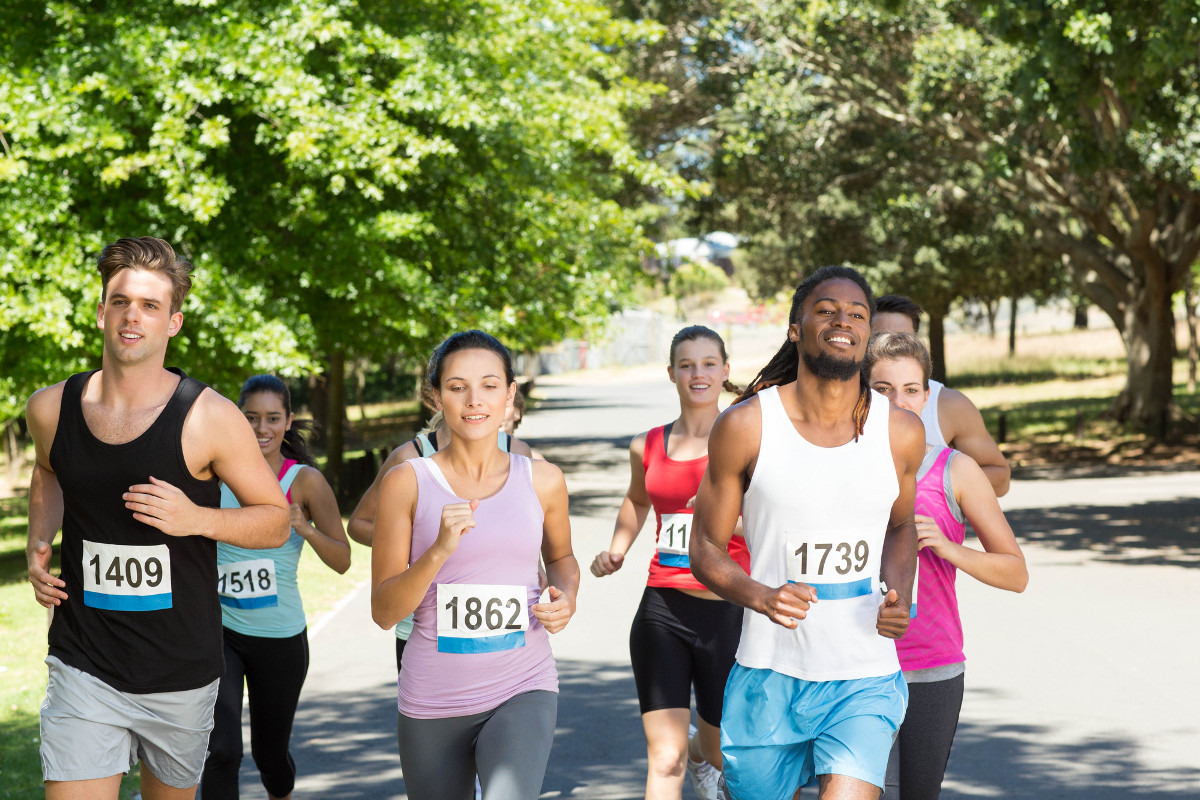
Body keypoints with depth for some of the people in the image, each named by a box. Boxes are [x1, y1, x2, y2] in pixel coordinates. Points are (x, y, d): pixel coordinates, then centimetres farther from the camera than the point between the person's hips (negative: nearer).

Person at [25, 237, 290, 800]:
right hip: (83, 669, 1)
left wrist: (197, 519, -20)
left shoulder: (209, 419, -12)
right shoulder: (51, 409, -1)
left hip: (181, 670, -1)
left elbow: (276, 520, -2)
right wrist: (37, 546, 5)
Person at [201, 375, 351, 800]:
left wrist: (305, 529, -28)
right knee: (221, 750, -17)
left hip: (279, 637, 0)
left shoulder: (305, 480, -7)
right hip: (218, 631, 1)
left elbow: (342, 561, -12)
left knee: (269, 752, 16)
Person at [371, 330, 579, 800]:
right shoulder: (407, 483, -3)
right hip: (433, 701, 0)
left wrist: (565, 597, 2)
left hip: (522, 690, 0)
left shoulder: (542, 481, 3)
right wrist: (439, 551, -21)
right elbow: (384, 612, -5)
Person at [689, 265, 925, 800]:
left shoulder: (901, 433, 0)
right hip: (769, 678, 0)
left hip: (864, 681, 1)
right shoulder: (746, 426, -7)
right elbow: (705, 549, 0)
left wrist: (899, 596, 0)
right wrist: (760, 596, -20)